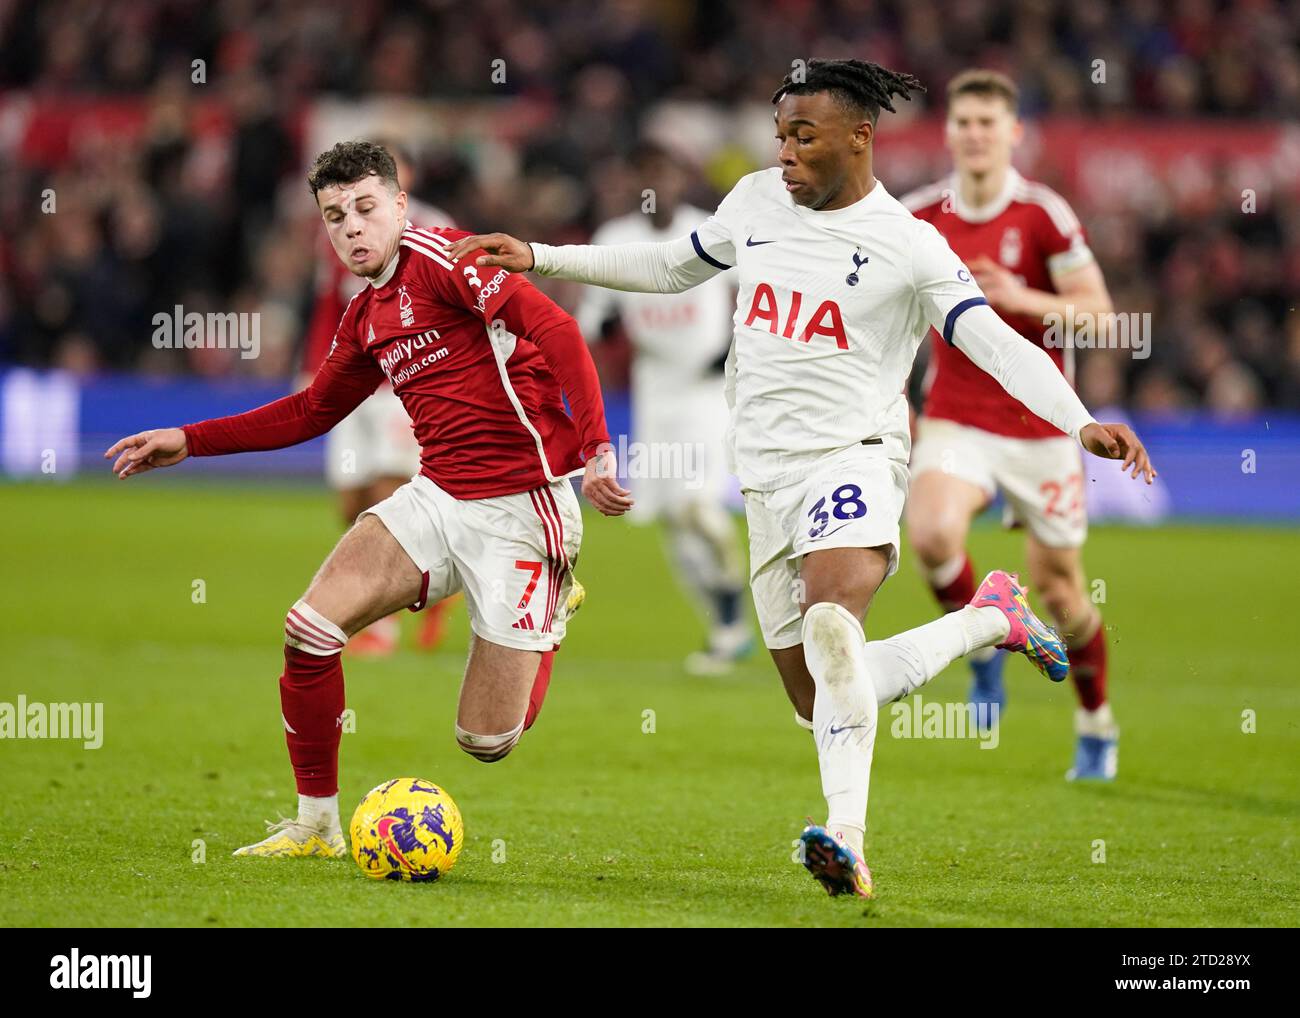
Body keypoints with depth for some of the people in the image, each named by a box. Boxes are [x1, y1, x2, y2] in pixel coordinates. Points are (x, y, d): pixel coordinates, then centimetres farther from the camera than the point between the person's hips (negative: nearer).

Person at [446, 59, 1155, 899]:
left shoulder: (907, 245, -7)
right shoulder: (756, 202, 10)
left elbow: (1000, 343, -14)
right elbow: (671, 268, 27)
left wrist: (1080, 422, -29)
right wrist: (542, 259, 22)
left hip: (852, 457, -7)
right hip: (766, 476, 7)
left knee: (830, 623, -35)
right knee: (822, 703, 10)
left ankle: (846, 839, -38)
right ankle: (991, 618, 33)